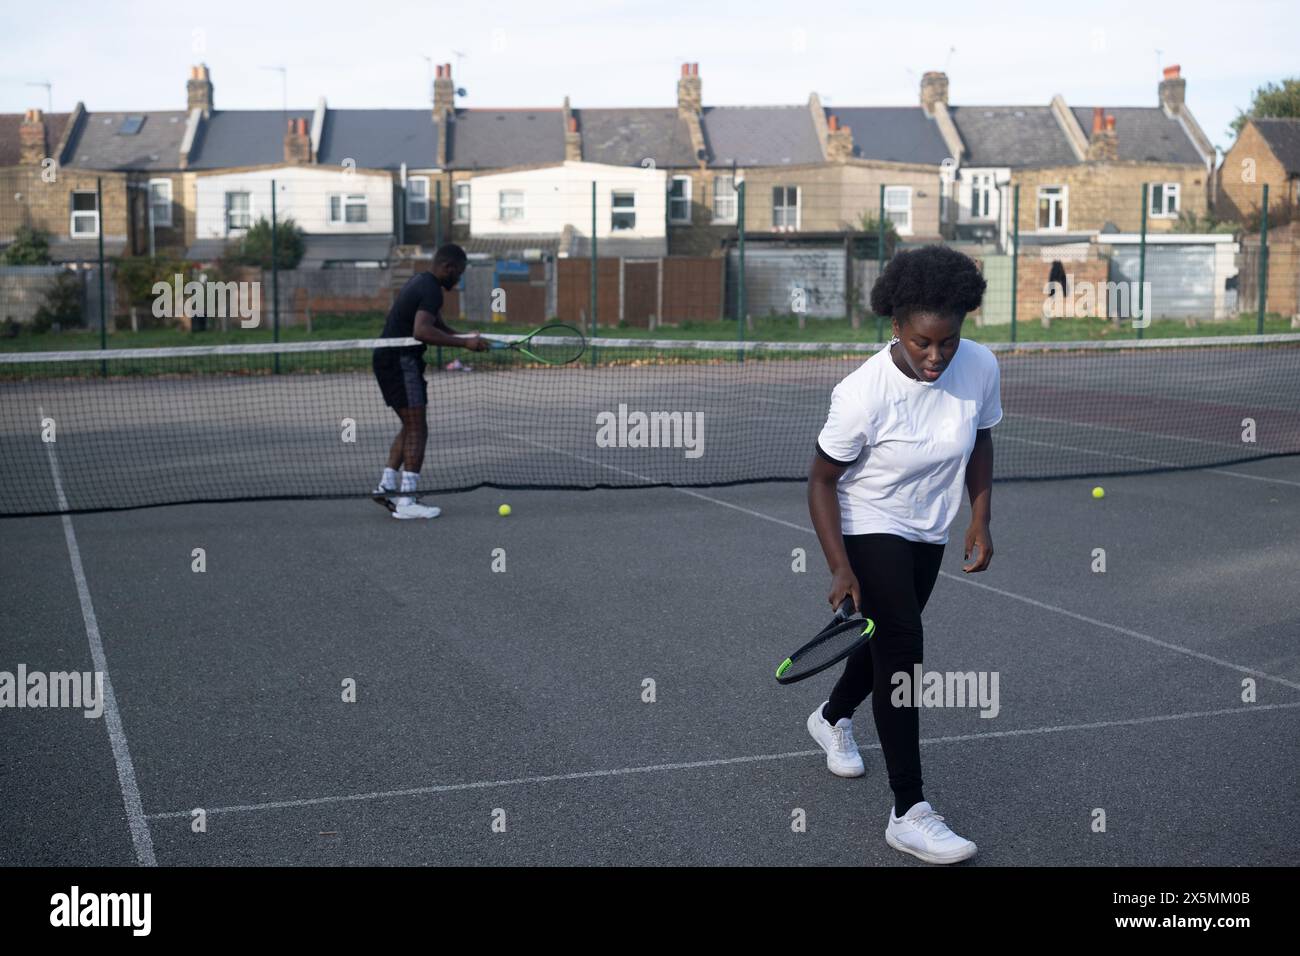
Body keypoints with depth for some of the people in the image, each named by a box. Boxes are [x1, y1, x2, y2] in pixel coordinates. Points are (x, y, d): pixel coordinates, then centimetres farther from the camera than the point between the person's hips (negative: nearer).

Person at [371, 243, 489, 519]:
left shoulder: (420, 281, 17)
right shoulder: (431, 290, -16)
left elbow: (436, 323, 26)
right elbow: (422, 331, -31)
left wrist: (464, 337, 9)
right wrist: (464, 343, -30)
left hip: (388, 359, 10)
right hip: (401, 360, -10)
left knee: (410, 428, 18)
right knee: (417, 429, -9)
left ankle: (386, 485, 16)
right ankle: (406, 502, -11)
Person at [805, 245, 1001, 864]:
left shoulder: (980, 367, -14)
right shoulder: (863, 394, -28)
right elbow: (821, 480, -17)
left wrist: (980, 521, 0)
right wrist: (840, 567, -23)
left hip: (928, 534, 6)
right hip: (869, 527, -6)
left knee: (888, 638, 20)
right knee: (902, 648, -17)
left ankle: (832, 718, 52)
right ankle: (910, 815, -12)